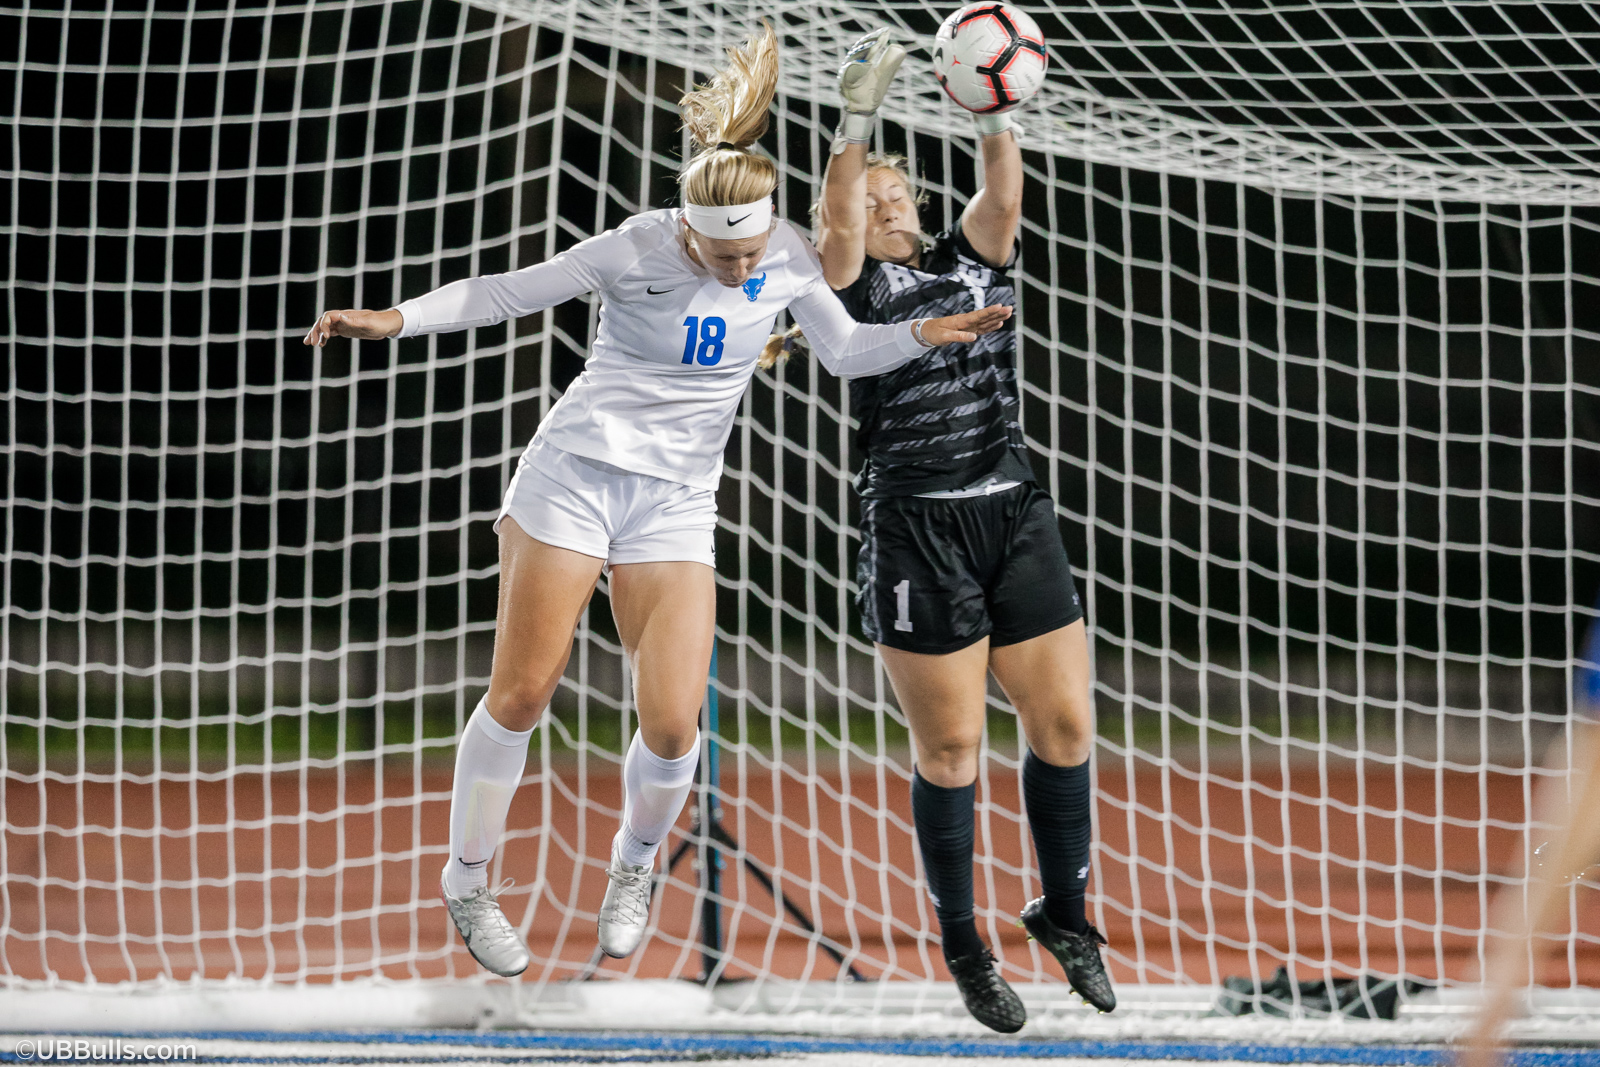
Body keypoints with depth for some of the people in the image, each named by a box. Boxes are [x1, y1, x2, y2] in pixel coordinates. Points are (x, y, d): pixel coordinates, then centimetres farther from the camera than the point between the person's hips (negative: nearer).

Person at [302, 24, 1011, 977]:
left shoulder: (790, 258, -2)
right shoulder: (633, 252, -12)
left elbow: (845, 351, 12)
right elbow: (507, 293, -5)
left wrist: (926, 333, -4)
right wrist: (395, 319, -14)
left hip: (677, 502, 3)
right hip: (574, 475, -3)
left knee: (672, 724, -9)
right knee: (522, 693, -3)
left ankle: (635, 865, 21)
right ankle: (468, 884, 15)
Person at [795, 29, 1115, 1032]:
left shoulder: (972, 260, 13)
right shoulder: (854, 288, 3)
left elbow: (1005, 197, -6)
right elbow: (839, 218, -17)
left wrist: (995, 112, -20)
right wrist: (859, 115, -25)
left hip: (1017, 516, 4)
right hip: (916, 531, -4)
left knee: (1066, 723, 3)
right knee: (949, 746, -1)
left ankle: (1064, 911, 22)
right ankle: (965, 948, 12)